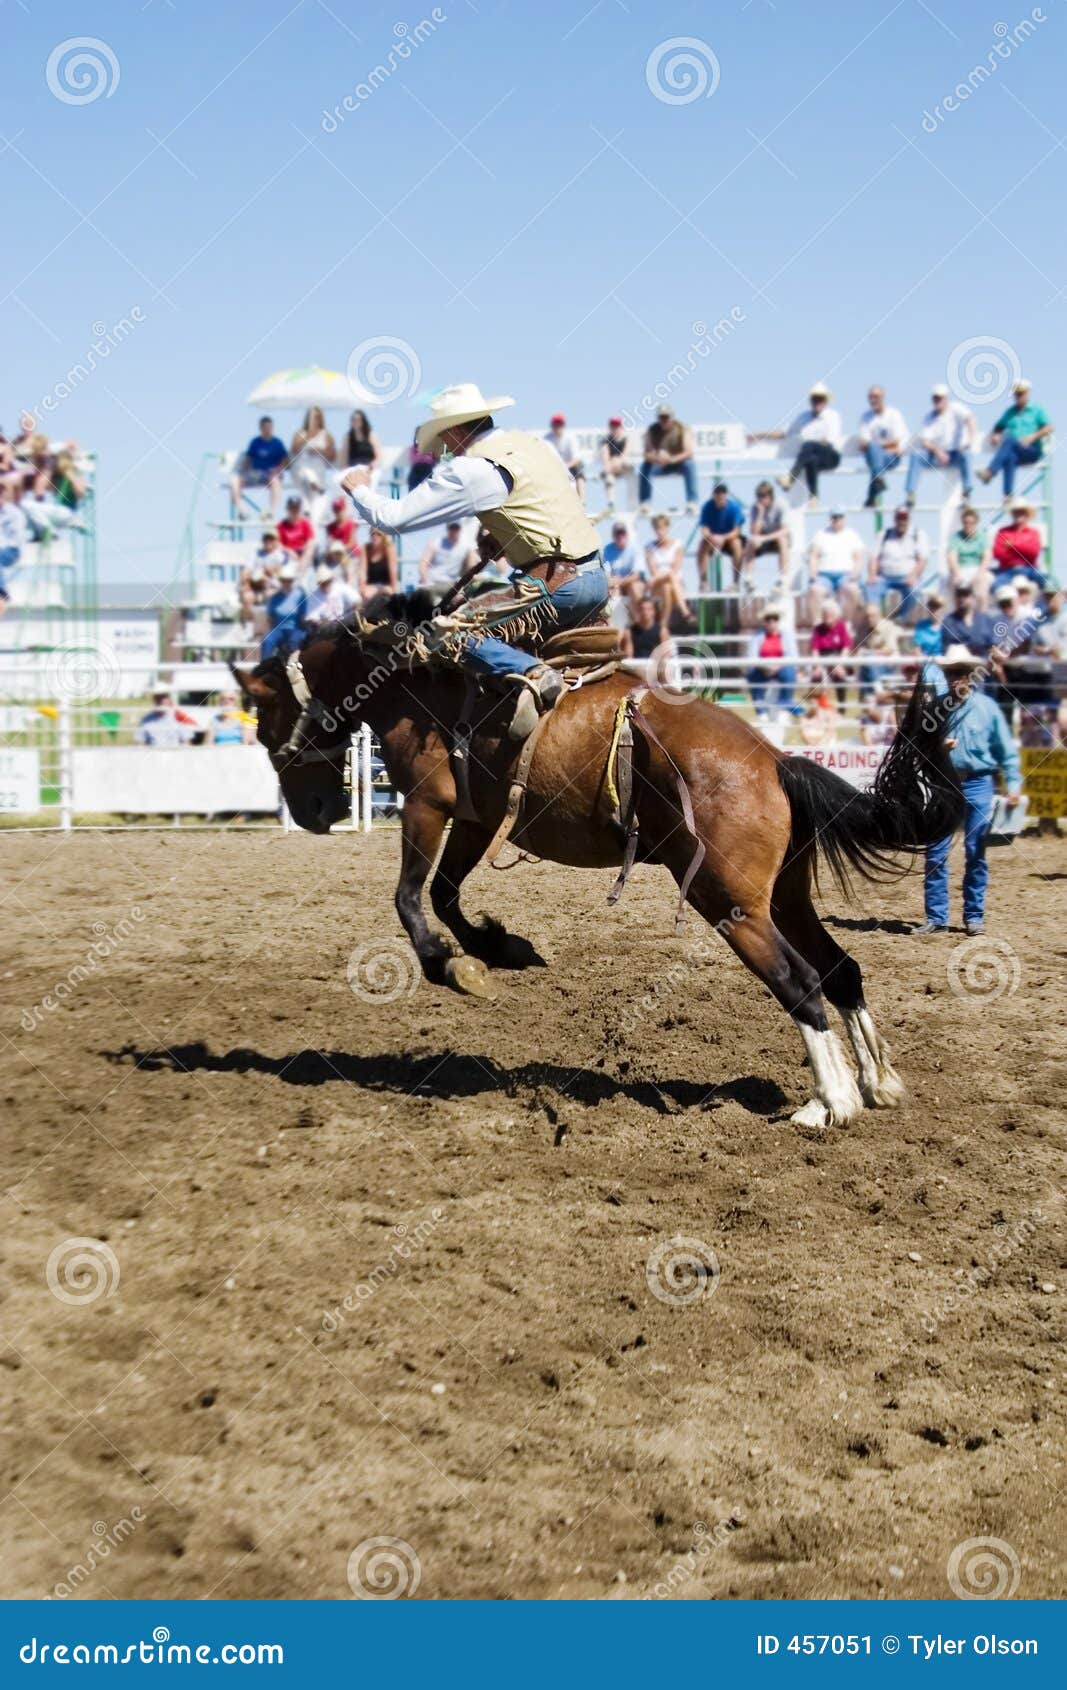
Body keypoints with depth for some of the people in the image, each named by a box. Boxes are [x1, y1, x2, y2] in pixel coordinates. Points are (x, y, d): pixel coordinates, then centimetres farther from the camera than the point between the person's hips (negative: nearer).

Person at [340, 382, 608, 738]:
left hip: (558, 586, -9)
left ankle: (532, 675, -28)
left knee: (447, 634, -11)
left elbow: (393, 518, -6)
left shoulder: (470, 471, -9)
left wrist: (359, 489, 15)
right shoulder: (535, 444, 14)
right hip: (599, 578, 9)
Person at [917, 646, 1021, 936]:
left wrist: (1013, 784, -5)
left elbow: (1006, 749, 2)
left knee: (975, 853, 4)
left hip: (977, 784, -1)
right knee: (935, 853, 0)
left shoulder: (986, 707, -1)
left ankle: (974, 915, 14)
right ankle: (936, 918, 5)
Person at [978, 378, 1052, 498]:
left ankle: (989, 472, -50)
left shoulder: (1037, 410, 13)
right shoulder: (1010, 411, 24)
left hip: (1032, 451, -3)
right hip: (1014, 452, 3)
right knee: (1009, 457, -37)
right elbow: (998, 428, 26)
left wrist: (1032, 437, -15)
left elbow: (1049, 428, 0)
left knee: (1009, 440, -34)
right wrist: (995, 436, 1)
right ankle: (1008, 495, -51)